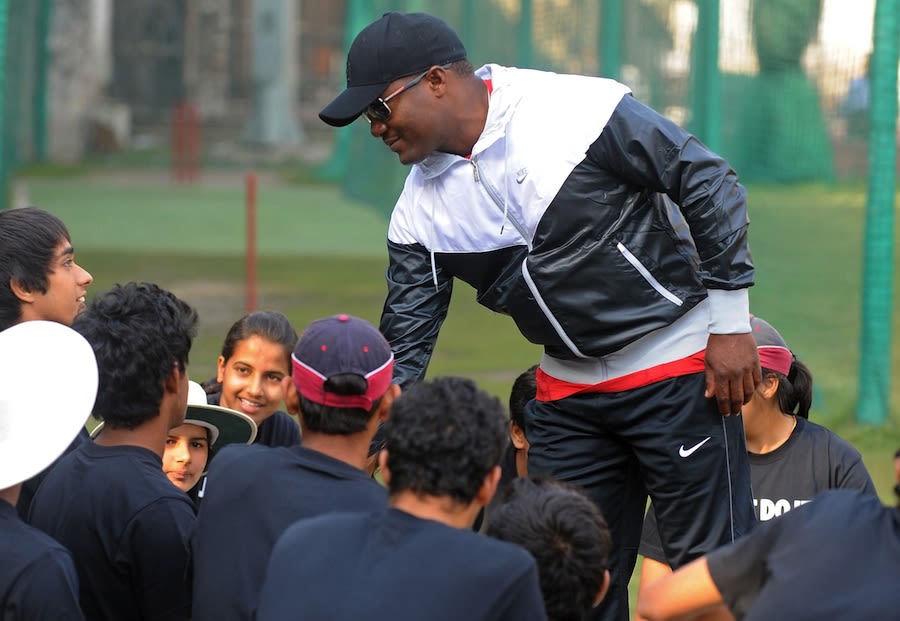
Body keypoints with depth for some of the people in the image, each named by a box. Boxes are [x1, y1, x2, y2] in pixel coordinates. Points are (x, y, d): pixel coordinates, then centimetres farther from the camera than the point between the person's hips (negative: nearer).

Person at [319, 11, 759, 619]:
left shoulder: (579, 109, -18)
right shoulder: (421, 210, 0)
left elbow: (708, 182, -13)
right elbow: (404, 347, 4)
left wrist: (731, 323, -12)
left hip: (679, 364, -6)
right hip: (569, 391, 6)